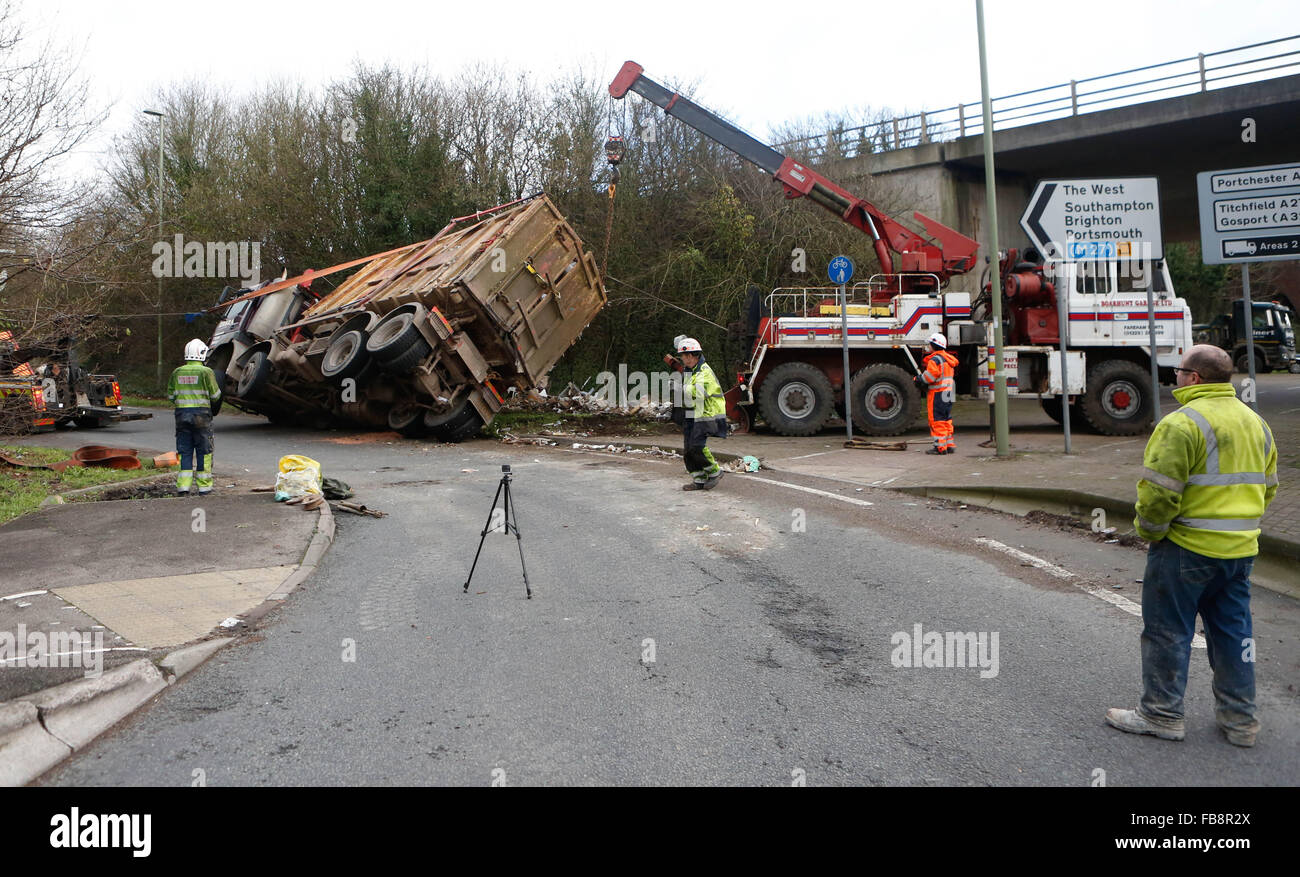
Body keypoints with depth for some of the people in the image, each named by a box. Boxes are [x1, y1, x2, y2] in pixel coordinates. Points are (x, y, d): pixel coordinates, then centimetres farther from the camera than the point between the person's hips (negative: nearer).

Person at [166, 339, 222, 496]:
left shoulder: (177, 372, 5)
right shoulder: (206, 372, -7)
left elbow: (170, 396, 9)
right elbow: (215, 395, -4)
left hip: (182, 414, 4)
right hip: (201, 415, -4)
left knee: (184, 451, 8)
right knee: (204, 451, 4)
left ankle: (183, 486, 3)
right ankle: (204, 486, 7)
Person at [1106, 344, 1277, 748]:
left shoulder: (1183, 423, -17)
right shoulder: (1255, 422, 11)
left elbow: (1160, 491, -21)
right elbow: (1268, 487, 19)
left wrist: (1150, 532, -5)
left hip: (1187, 548, -8)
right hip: (1241, 549, 8)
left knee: (1168, 631, 4)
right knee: (1232, 630, 16)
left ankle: (1161, 714, 13)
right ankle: (1239, 719, 24)